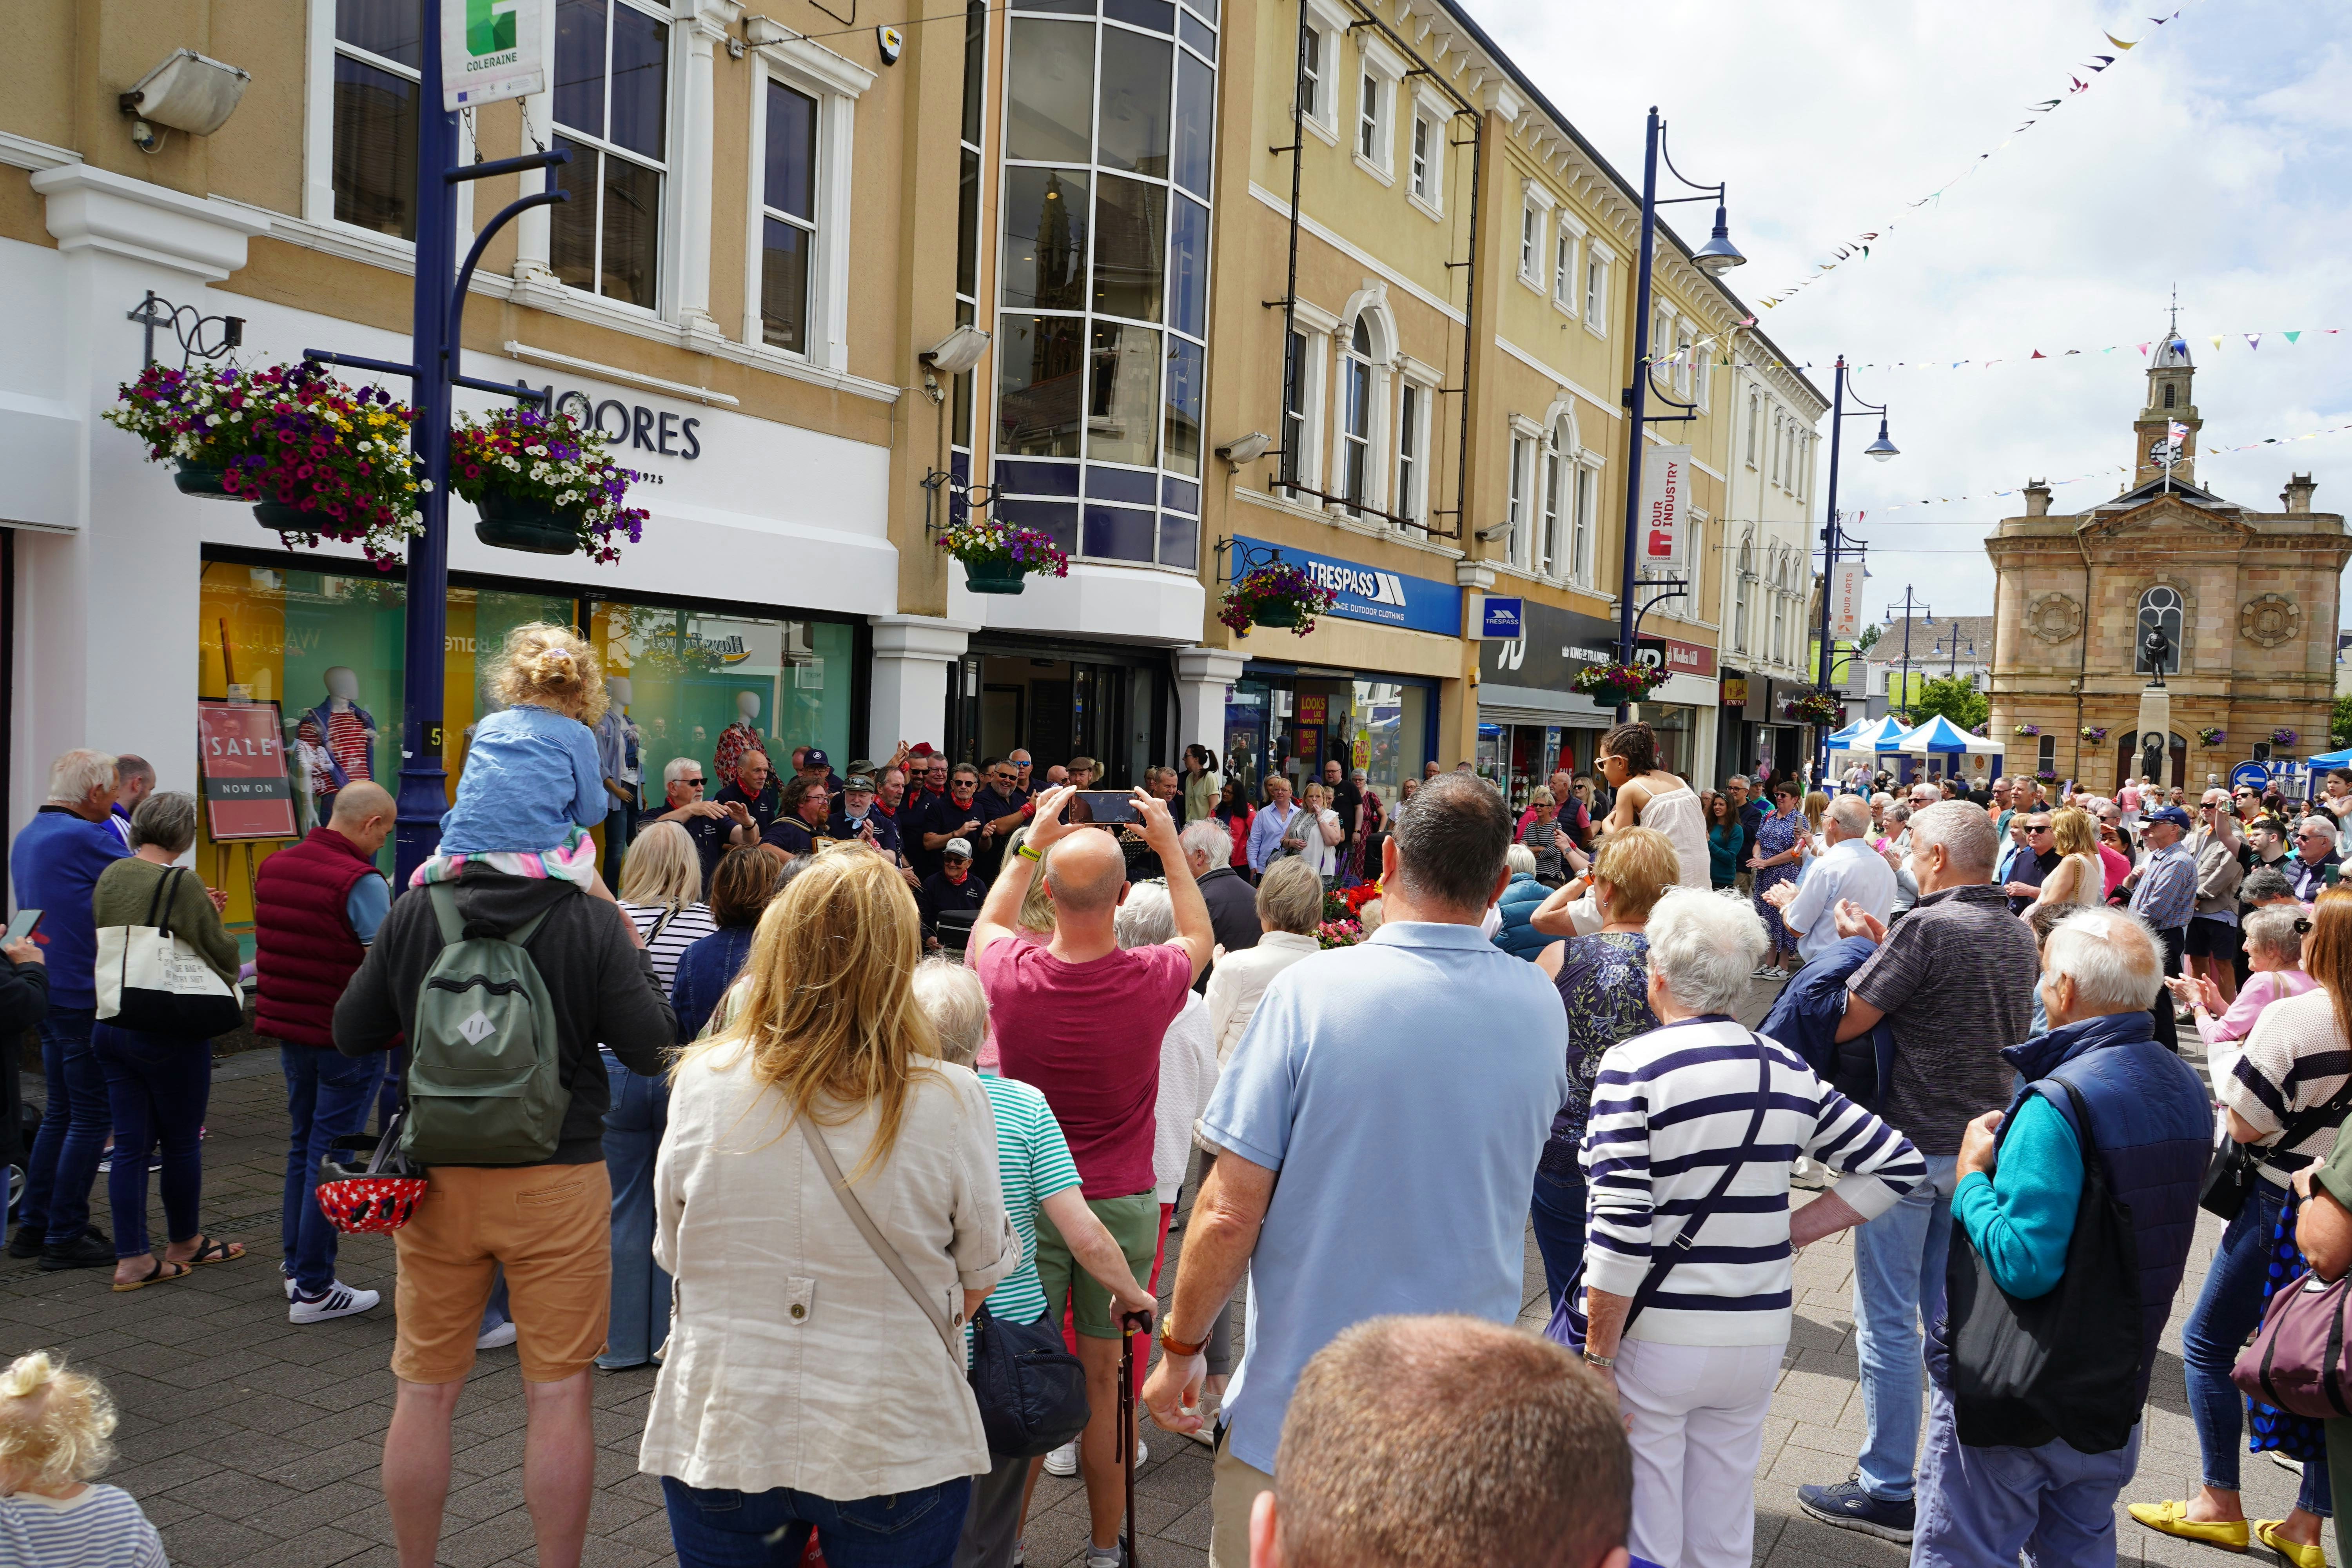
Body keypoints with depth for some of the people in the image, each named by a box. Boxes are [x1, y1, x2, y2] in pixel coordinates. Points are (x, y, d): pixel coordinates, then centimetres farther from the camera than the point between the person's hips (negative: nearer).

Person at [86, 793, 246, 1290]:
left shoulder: (110, 877, 5)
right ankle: (184, 1244, 25)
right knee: (182, 1141, 10)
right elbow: (218, 955, -10)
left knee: (130, 1144, 9)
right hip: (171, 1028, -6)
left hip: (112, 1024, 7)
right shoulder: (182, 883, -17)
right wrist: (212, 919, 10)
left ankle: (132, 1259, 10)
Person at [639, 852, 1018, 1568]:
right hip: (893, 1445, -1)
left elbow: (674, 1254, 3)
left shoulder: (703, 1083, -12)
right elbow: (980, 1274, -4)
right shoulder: (950, 1101, -18)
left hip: (719, 1435, 2)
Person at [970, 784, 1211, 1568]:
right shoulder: (1152, 981, -16)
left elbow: (988, 924, 12)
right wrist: (1168, 844, 12)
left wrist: (1033, 842, 13)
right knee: (1104, 1379, 10)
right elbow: (1200, 937, 10)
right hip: (1124, 1203, 0)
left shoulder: (1013, 975, -15)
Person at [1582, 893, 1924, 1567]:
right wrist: (1788, 1233, 6)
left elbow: (1620, 1233, -18)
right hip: (1758, 1337, 5)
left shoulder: (1632, 1068, -14)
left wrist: (1598, 1360, -12)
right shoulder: (1788, 1072, 2)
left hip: (1654, 1337, -5)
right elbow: (1900, 1164, 7)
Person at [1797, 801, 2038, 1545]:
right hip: (1983, 1143, 8)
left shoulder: (1926, 928, -19)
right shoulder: (2018, 934, 7)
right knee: (1951, 1315, 18)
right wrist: (1881, 948, 13)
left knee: (1888, 1319, 2)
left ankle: (1887, 1491, 10)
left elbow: (1842, 1023, -18)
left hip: (1913, 1145, -8)